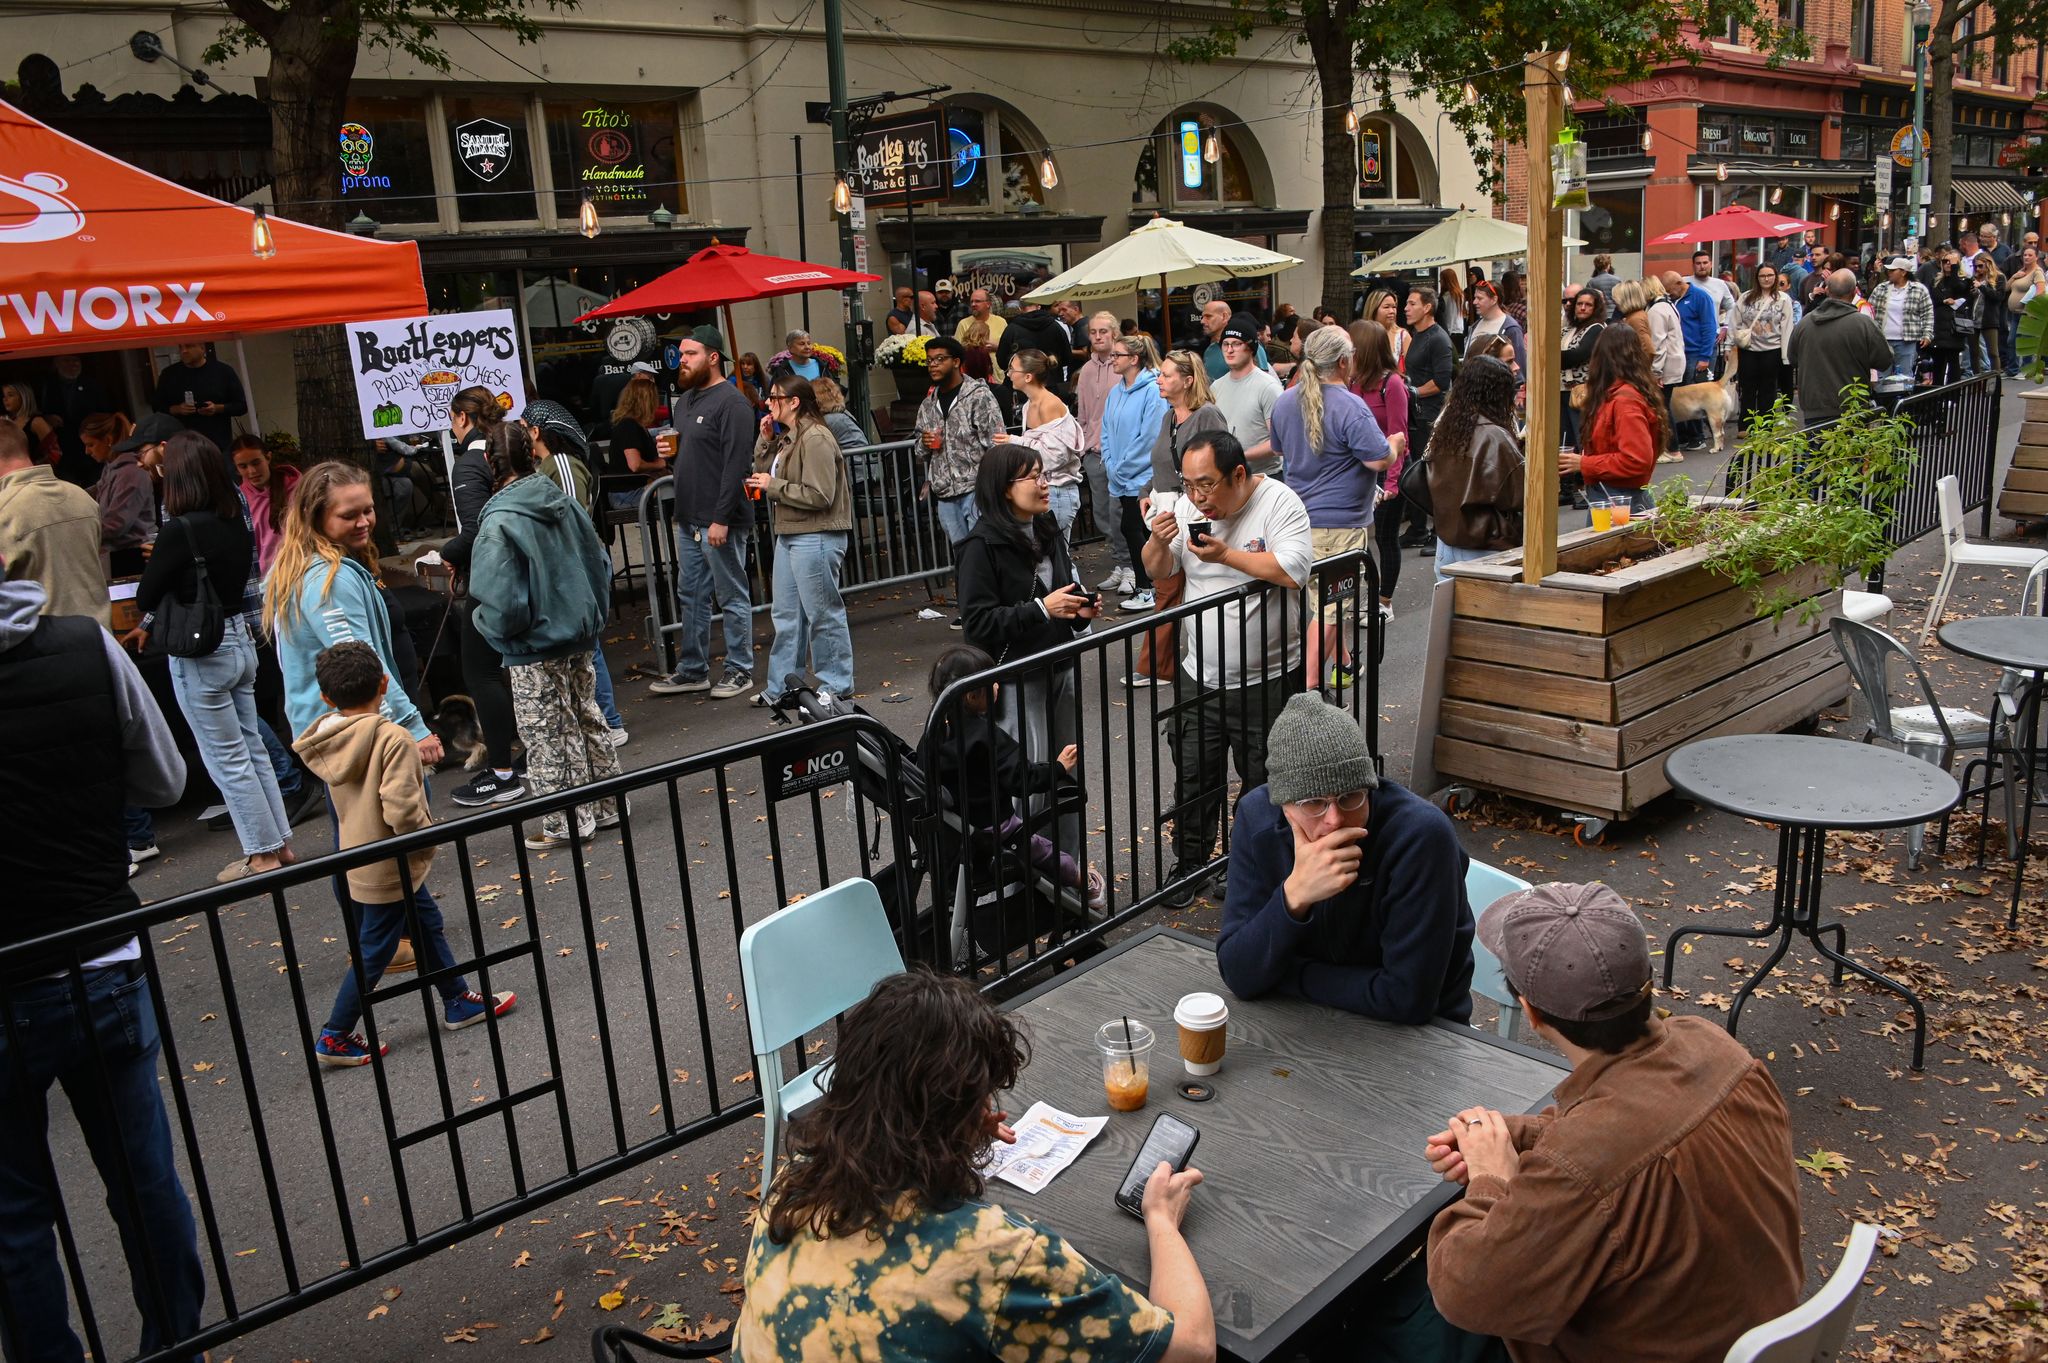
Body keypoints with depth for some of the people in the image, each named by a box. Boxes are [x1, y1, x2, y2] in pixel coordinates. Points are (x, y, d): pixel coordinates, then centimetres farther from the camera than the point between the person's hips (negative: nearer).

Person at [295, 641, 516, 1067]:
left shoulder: (331, 741, -3)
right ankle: (335, 1038, 18)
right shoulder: (394, 739, -25)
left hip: (360, 858, 8)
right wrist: (429, 840, -15)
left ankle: (458, 1002, 34)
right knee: (373, 954, 6)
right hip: (389, 869, -8)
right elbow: (402, 809, -32)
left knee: (428, 926, 21)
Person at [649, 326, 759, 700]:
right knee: (691, 595, 14)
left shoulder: (731, 403, -13)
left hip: (719, 520, -9)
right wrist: (670, 449, 10)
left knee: (732, 597, 1)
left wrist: (721, 519, -23)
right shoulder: (684, 400, 16)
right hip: (688, 518, 9)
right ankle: (693, 669, 24)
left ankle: (740, 671, 11)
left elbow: (736, 465, -20)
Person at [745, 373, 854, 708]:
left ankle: (836, 684, 11)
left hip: (815, 538, -10)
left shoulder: (815, 438, -15)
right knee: (785, 614, 13)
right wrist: (765, 442, 5)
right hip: (789, 535, 10)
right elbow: (764, 474, 17)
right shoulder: (786, 438, 14)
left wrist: (773, 486, -14)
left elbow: (819, 495, -21)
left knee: (823, 613, 0)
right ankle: (781, 686, 21)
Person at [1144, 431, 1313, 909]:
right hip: (1200, 676, 4)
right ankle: (1190, 864, 28)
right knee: (1193, 775, 11)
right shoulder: (1188, 508, 2)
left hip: (1266, 678, -4)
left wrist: (1226, 555, -25)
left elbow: (1294, 571, -26)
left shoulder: (1279, 503, -13)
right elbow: (1158, 572, 9)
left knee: (1264, 781, 9)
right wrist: (1158, 542, -12)